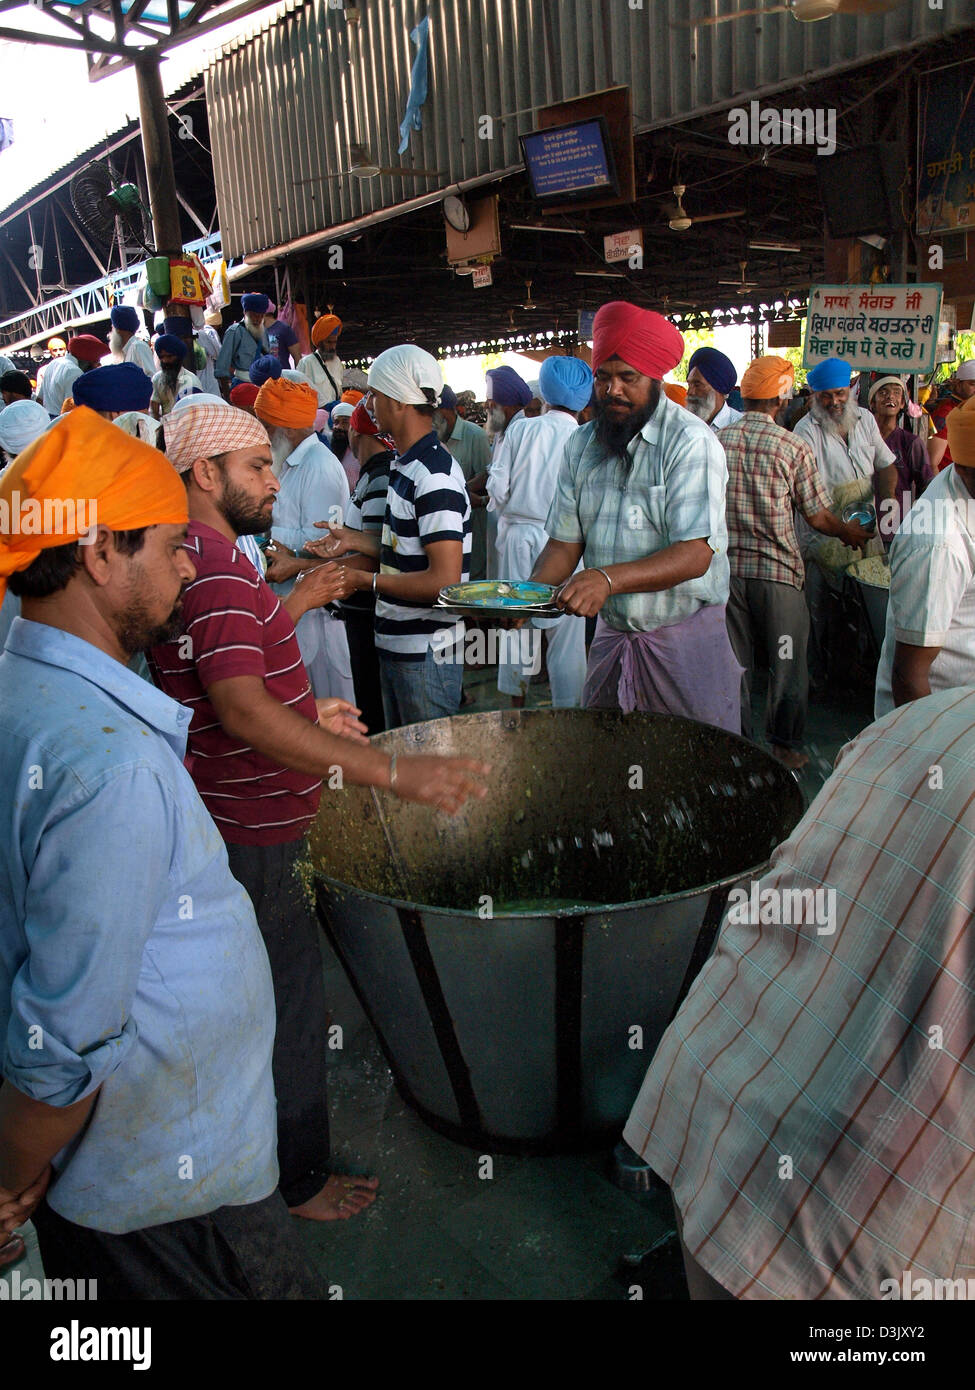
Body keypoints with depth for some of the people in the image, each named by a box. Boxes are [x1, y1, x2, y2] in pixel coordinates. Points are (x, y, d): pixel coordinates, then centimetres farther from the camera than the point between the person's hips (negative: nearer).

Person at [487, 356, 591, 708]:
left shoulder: (519, 429, -2)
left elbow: (497, 489, -2)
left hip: (518, 536, 2)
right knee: (565, 628, 4)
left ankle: (517, 702, 24)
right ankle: (568, 709, 10)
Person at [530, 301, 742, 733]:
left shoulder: (690, 441, -12)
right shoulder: (581, 445, 6)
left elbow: (695, 554, -21)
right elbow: (564, 543, 6)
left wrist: (609, 578, -35)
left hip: (686, 636, -5)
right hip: (610, 634, 5)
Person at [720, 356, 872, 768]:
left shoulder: (717, 440, -1)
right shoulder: (794, 448, -8)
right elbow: (818, 518, -2)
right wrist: (850, 532, 18)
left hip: (727, 567, 3)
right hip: (777, 571, -3)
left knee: (733, 662, 13)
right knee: (787, 663, 13)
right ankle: (785, 747, 23)